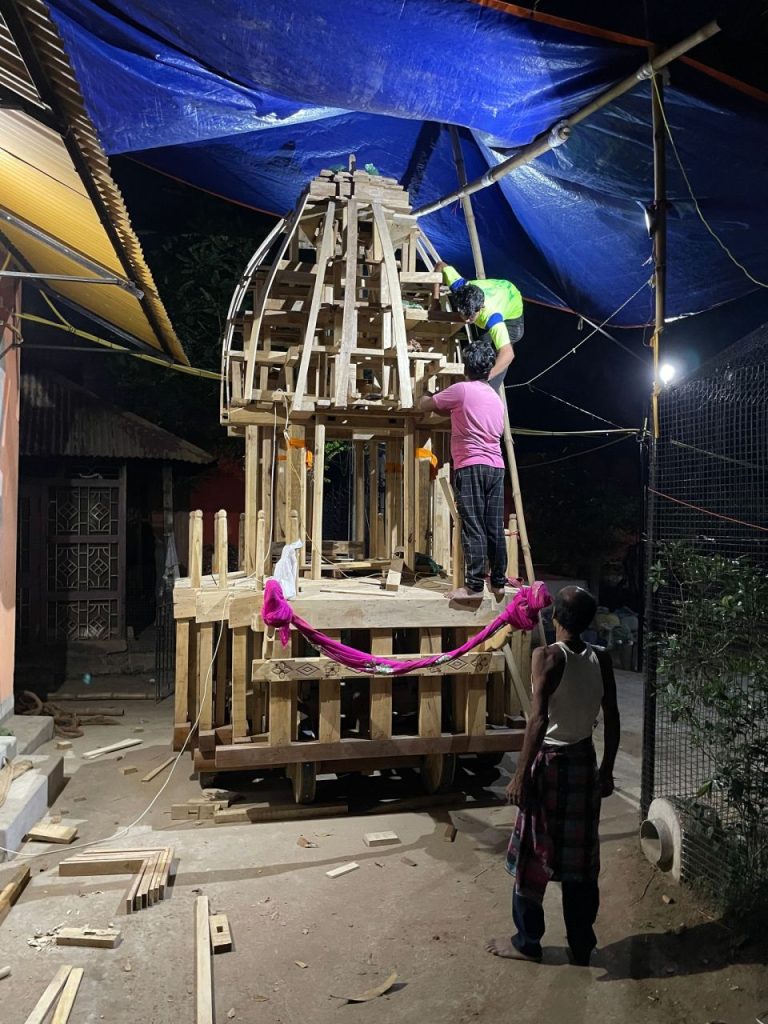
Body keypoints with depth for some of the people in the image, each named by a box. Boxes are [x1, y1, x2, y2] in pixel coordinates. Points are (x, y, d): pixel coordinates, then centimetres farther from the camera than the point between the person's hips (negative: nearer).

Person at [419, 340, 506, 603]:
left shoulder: (461, 389, -2)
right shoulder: (496, 398, 20)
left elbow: (424, 406, 6)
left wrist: (428, 397, 32)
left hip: (471, 466, -7)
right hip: (496, 467, 7)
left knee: (473, 528, -9)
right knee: (494, 528, 8)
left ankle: (474, 586, -10)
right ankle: (498, 583, 12)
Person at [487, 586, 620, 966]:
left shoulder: (547, 656, -19)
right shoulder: (601, 660, -2)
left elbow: (539, 719, -24)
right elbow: (612, 721, 3)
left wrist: (521, 774, -19)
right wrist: (607, 769, 14)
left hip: (549, 763, -5)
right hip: (584, 763, 5)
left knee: (533, 857, 10)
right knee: (580, 859, 16)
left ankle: (527, 942, 24)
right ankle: (582, 946, 28)